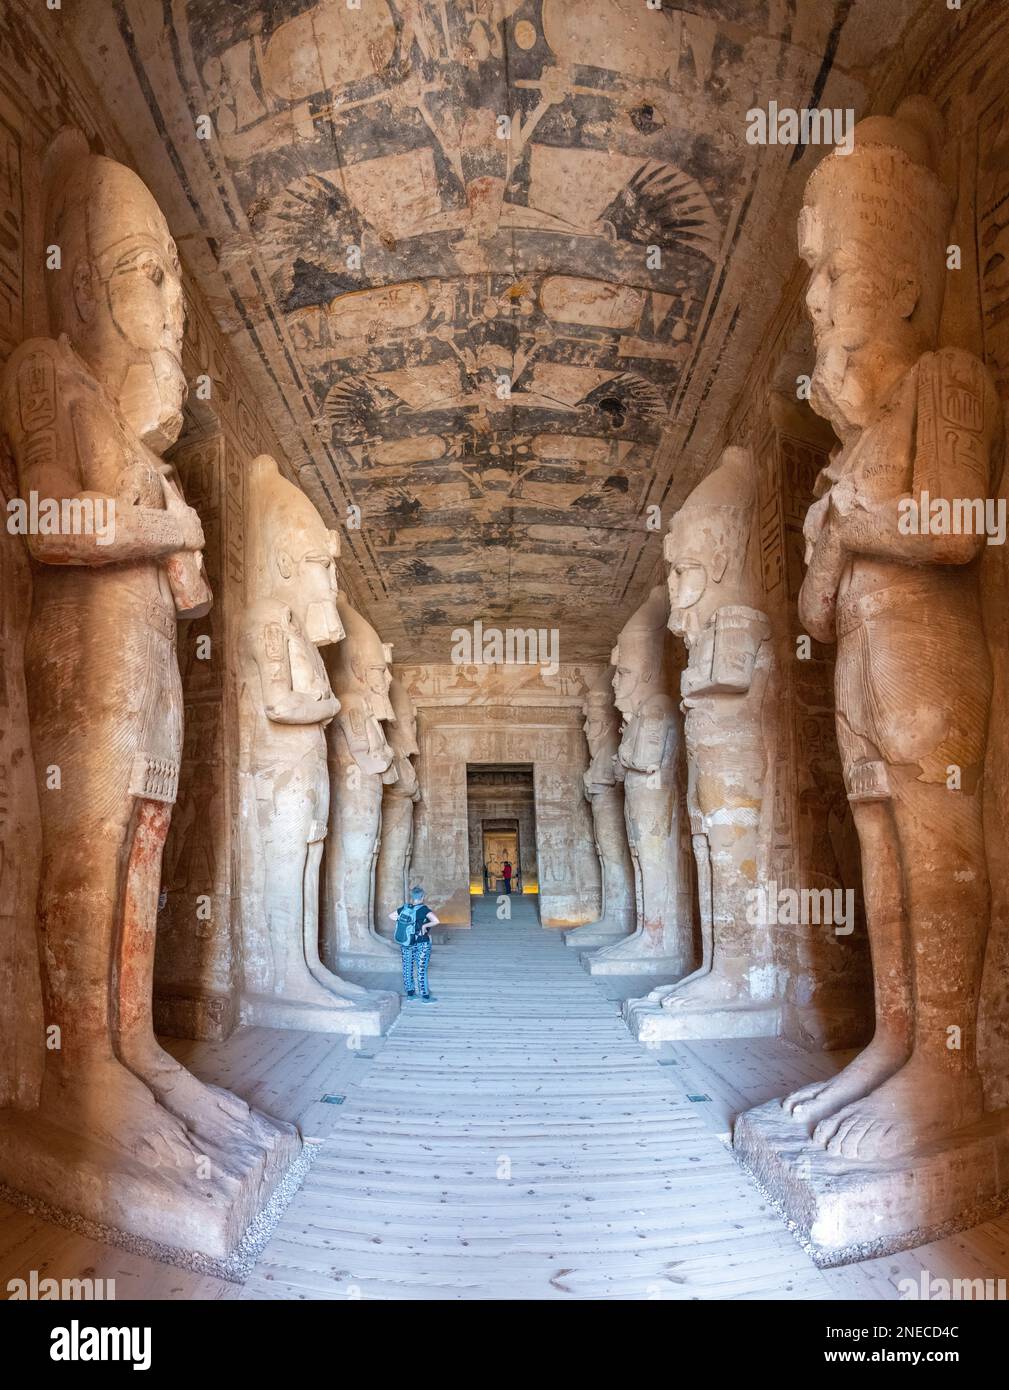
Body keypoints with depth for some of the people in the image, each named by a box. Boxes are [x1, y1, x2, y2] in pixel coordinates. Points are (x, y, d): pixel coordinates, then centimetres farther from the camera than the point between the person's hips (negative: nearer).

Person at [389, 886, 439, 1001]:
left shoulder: (405, 908, -2)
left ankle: (409, 992, 26)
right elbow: (436, 921, -32)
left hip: (405, 944, 5)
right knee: (421, 970, 5)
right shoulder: (423, 909, -18)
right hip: (421, 945, -5)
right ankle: (425, 996, 12)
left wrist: (401, 922, 5)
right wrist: (424, 926, -19)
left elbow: (391, 916, 10)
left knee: (407, 968, 15)